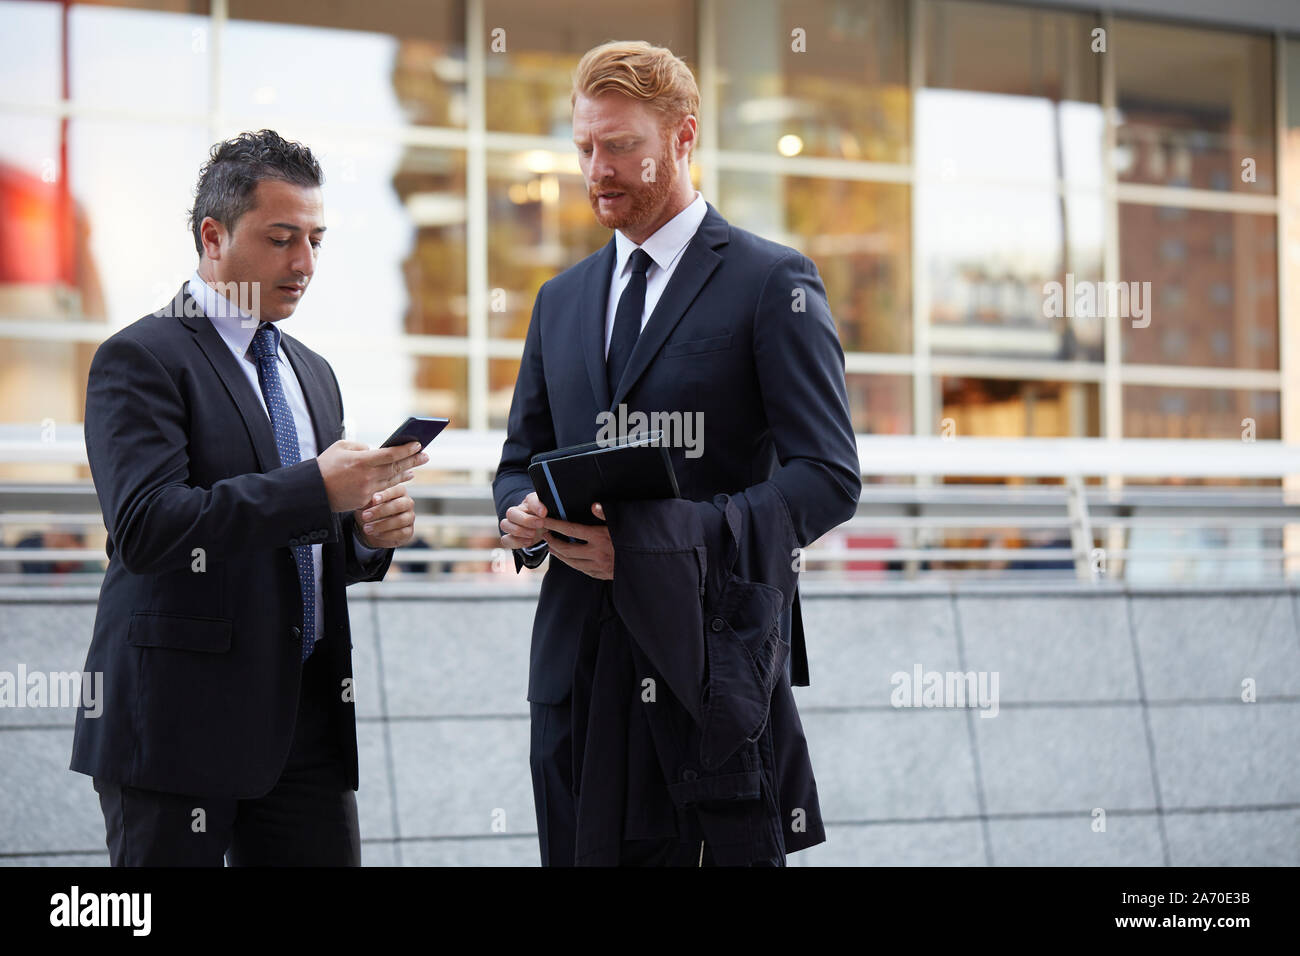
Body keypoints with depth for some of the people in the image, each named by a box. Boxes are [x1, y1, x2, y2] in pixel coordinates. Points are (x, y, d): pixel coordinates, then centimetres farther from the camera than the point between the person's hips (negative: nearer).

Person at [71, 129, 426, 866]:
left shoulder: (313, 373, 19)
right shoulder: (141, 358, -5)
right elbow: (145, 526, -20)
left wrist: (369, 533, 1)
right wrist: (315, 489, -24)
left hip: (308, 718, 7)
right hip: (182, 718, -6)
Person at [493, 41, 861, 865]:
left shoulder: (772, 282, -1)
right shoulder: (563, 299, 18)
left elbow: (829, 478, -8)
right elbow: (520, 459, 24)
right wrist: (522, 515, -1)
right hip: (575, 663, 5)